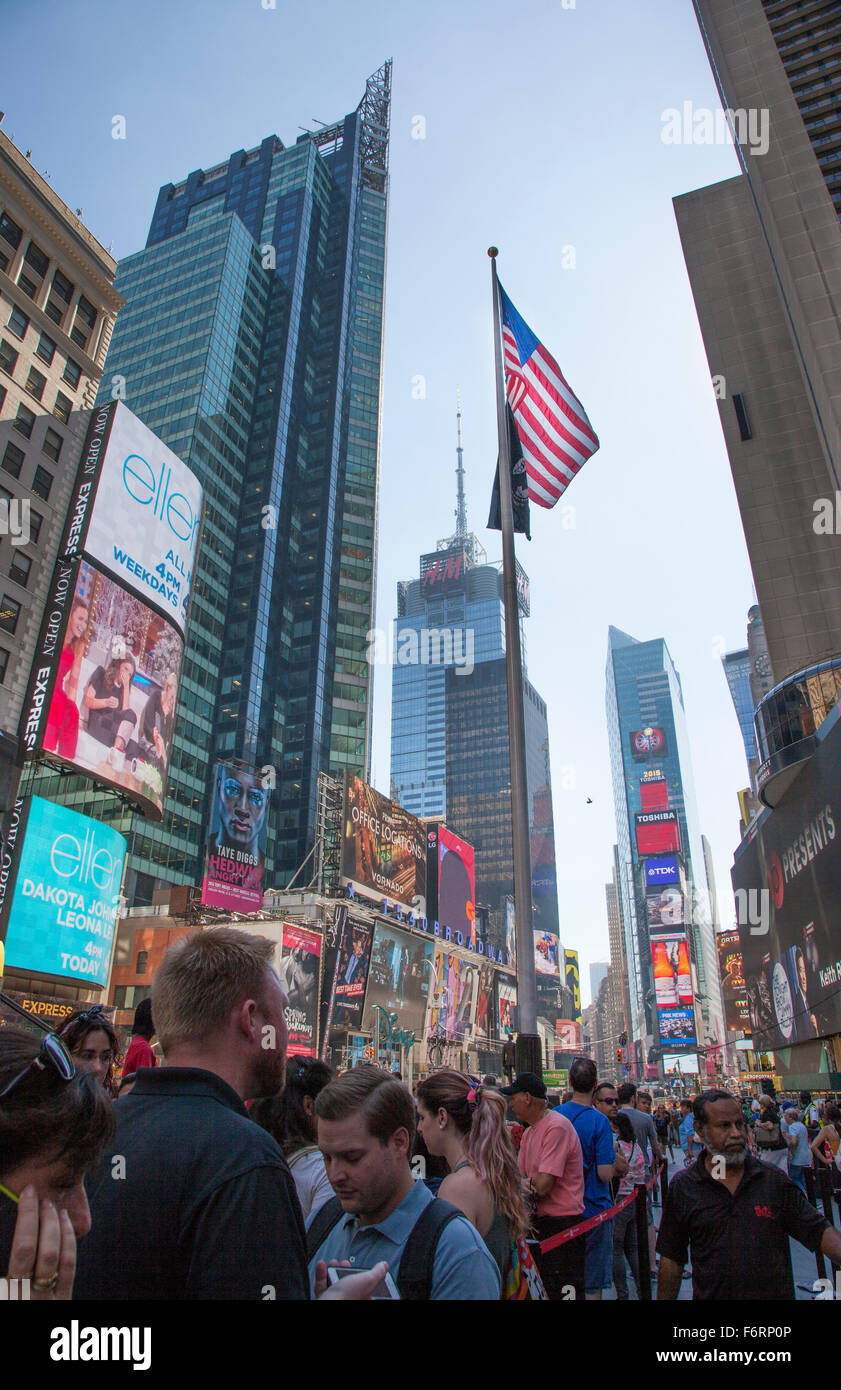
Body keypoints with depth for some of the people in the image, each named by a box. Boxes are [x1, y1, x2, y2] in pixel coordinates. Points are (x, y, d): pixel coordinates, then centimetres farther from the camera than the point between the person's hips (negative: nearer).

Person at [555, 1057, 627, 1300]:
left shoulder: (554, 1115, -3)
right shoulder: (599, 1121, -18)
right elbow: (605, 1174, -20)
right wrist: (616, 1162, 1)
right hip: (593, 1210, -5)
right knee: (592, 1285, 8)